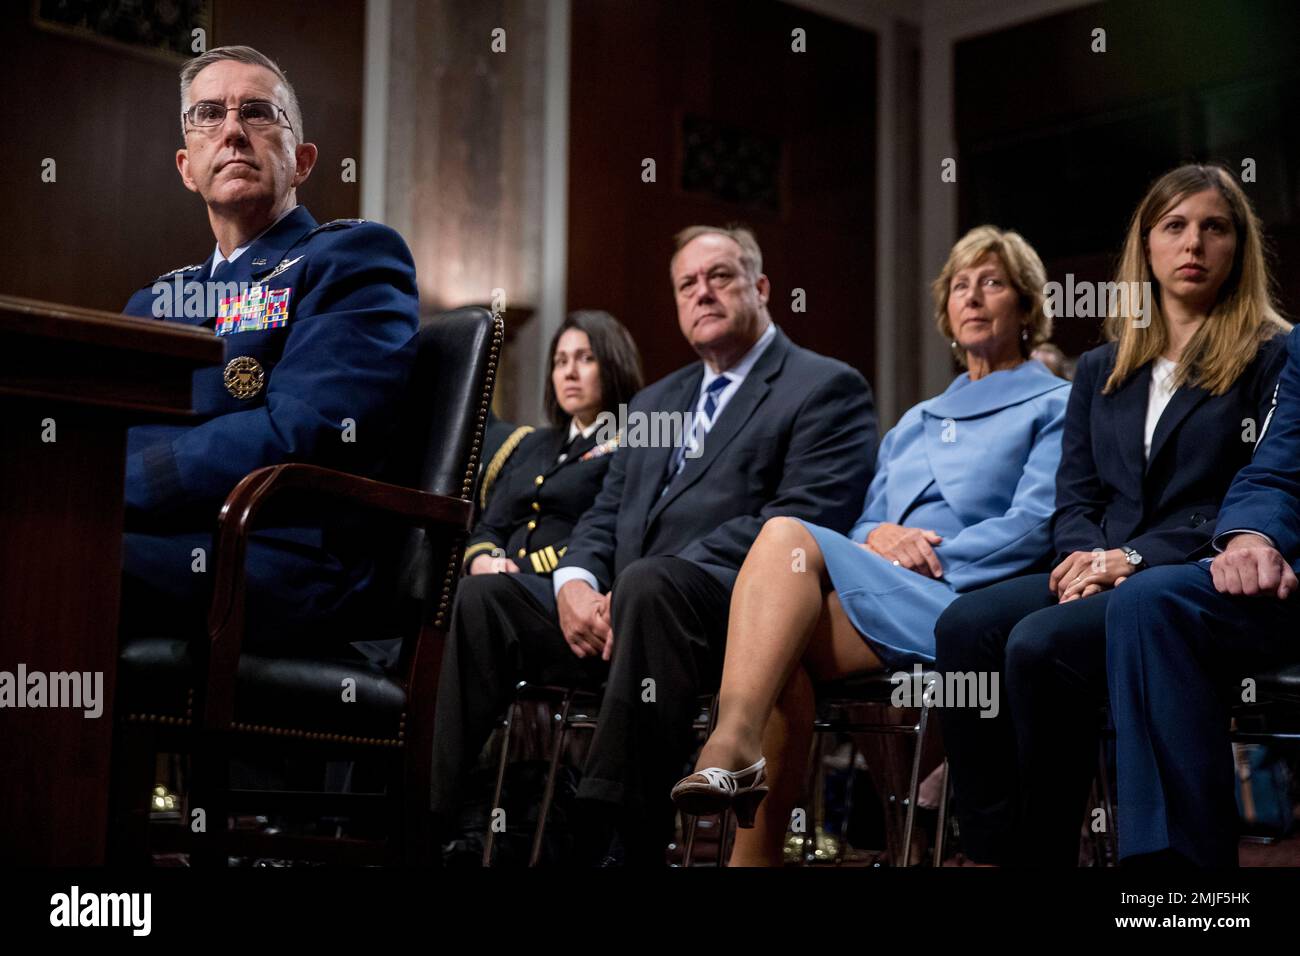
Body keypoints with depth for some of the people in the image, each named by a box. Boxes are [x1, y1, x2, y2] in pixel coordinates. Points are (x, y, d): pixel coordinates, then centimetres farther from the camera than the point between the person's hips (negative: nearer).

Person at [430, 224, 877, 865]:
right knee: (481, 598, -12)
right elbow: (605, 515, 22)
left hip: (734, 612, -7)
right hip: (619, 602, 7)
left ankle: (613, 838, -37)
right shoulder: (655, 401, 27)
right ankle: (422, 822, -17)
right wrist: (576, 582, -4)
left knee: (650, 583, -37)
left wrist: (643, 582, -18)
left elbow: (797, 522, -11)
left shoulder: (827, 390, 4)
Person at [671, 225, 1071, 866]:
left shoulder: (1054, 406, 13)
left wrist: (928, 556, -10)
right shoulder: (915, 422, 32)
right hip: (878, 604, 5)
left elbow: (1036, 526, -3)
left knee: (789, 534, -30)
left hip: (961, 603, -5)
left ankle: (735, 744, -44)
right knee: (780, 653, -31)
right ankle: (756, 855, -34)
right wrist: (877, 536, -1)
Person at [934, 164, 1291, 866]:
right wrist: (1086, 551, -9)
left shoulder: (1272, 359, 6)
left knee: (1040, 644, -33)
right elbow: (1073, 497, 16)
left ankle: (1045, 851, -21)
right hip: (1100, 572, 5)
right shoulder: (1101, 371, 23)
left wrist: (1135, 558, -15)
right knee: (965, 625, -25)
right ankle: (990, 849, -24)